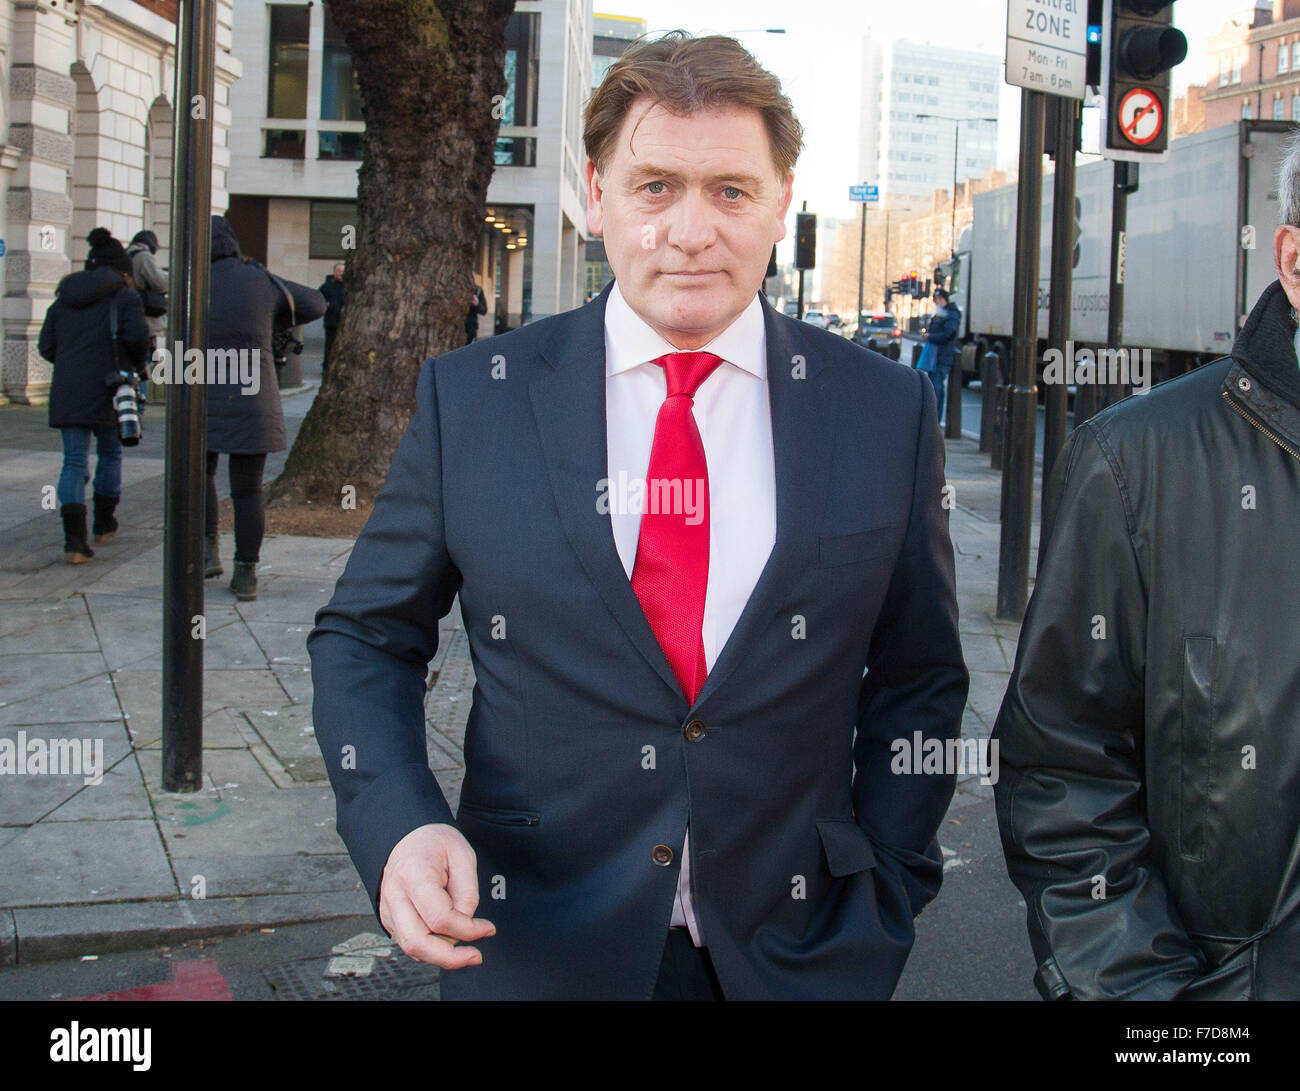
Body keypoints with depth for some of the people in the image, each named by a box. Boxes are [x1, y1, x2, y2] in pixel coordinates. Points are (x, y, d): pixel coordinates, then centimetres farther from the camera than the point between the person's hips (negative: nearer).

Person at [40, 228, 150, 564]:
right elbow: (136, 335, -15)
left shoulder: (65, 298, 16)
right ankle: (103, 523, 31)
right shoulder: (124, 295, 0)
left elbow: (46, 346, 12)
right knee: (110, 451, 19)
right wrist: (140, 365, 3)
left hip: (66, 390, 3)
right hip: (107, 389, -3)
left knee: (74, 460, 1)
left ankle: (74, 539, -13)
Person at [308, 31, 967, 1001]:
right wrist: (400, 824, -13)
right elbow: (364, 638, 3)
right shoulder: (470, 400, -5)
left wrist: (881, 903, 0)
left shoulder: (888, 411, -3)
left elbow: (918, 679, 6)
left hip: (797, 956, 1)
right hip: (529, 950, 0)